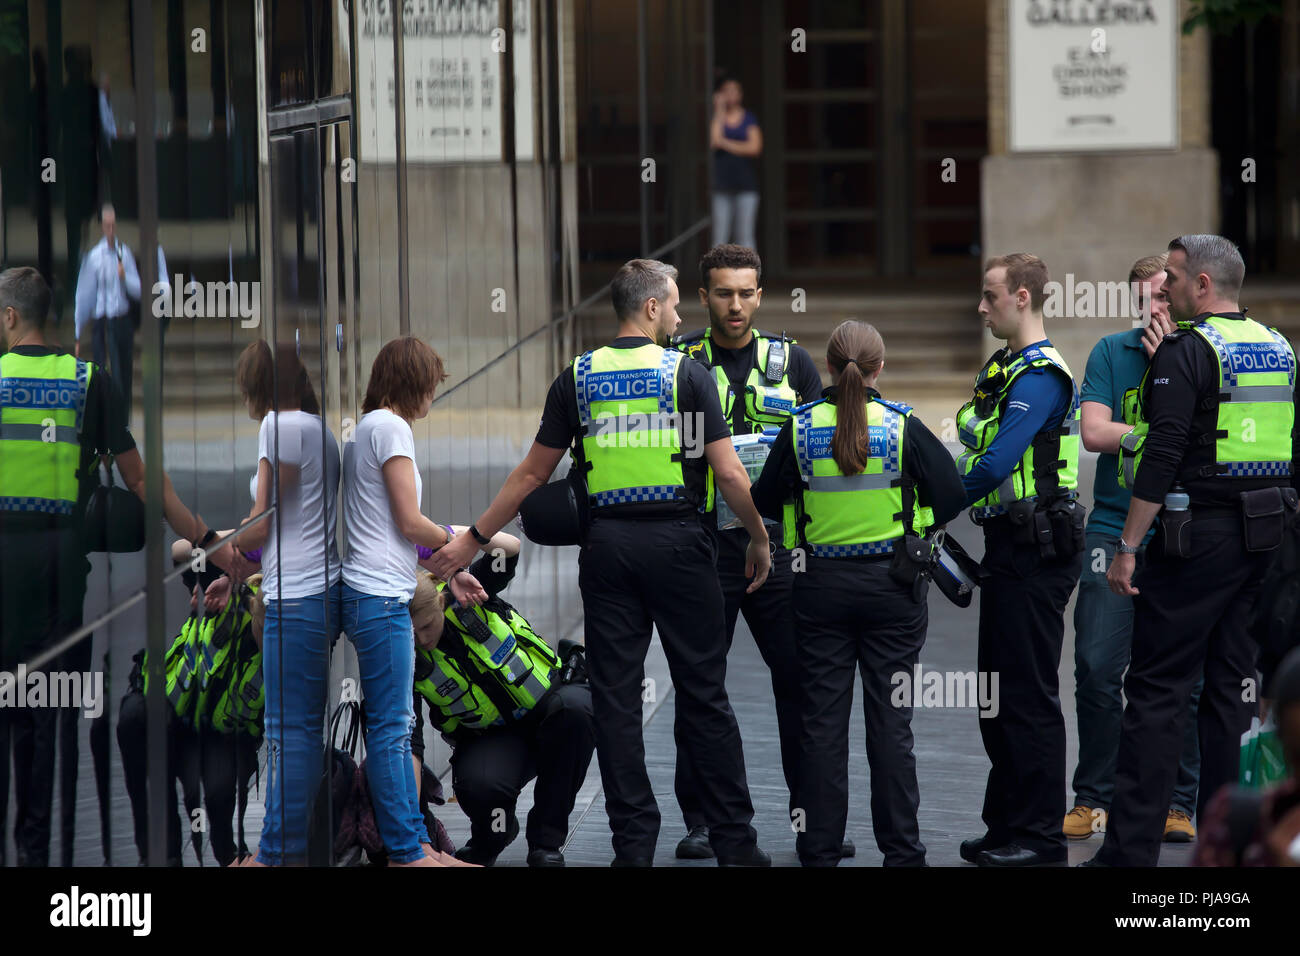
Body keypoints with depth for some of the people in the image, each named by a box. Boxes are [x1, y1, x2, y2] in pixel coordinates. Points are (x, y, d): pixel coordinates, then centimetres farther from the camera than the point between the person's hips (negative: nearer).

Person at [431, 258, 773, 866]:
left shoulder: (577, 378, 4)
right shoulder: (686, 374, -3)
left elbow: (532, 474, 6)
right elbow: (729, 474, -7)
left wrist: (473, 540, 16)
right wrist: (759, 540, 8)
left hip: (606, 543, 2)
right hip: (677, 541, -2)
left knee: (616, 697, 5)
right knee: (704, 696, 3)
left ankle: (634, 845, 3)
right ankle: (735, 844, 5)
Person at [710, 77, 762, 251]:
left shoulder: (750, 119, 8)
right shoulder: (716, 117, 7)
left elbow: (755, 147, -4)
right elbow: (714, 141, -12)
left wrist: (726, 144, -6)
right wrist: (719, 111, -5)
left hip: (745, 181, 0)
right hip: (722, 183, 0)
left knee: (745, 235, 0)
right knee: (720, 236, -4)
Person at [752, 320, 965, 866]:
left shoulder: (800, 428, -6)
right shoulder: (902, 426, -9)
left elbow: (765, 502, 4)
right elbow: (951, 495, -5)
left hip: (820, 589, 1)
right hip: (892, 587, -1)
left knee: (822, 721, 7)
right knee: (891, 719, 5)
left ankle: (820, 850, 9)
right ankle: (901, 849, 7)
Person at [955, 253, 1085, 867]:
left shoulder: (1040, 377, -17)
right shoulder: (1001, 369, 16)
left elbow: (996, 465, -24)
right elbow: (971, 451, 20)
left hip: (1035, 553, -10)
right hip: (1008, 548, 10)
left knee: (1029, 696, -6)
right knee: (997, 693, 14)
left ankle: (1041, 834, -2)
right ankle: (1007, 825, 21)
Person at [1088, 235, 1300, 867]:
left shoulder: (1186, 351, -11)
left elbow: (1163, 455, -18)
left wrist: (1127, 546, -16)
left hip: (1196, 532, -8)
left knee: (1156, 692, -6)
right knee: (1233, 686, 12)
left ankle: (1132, 847, -8)